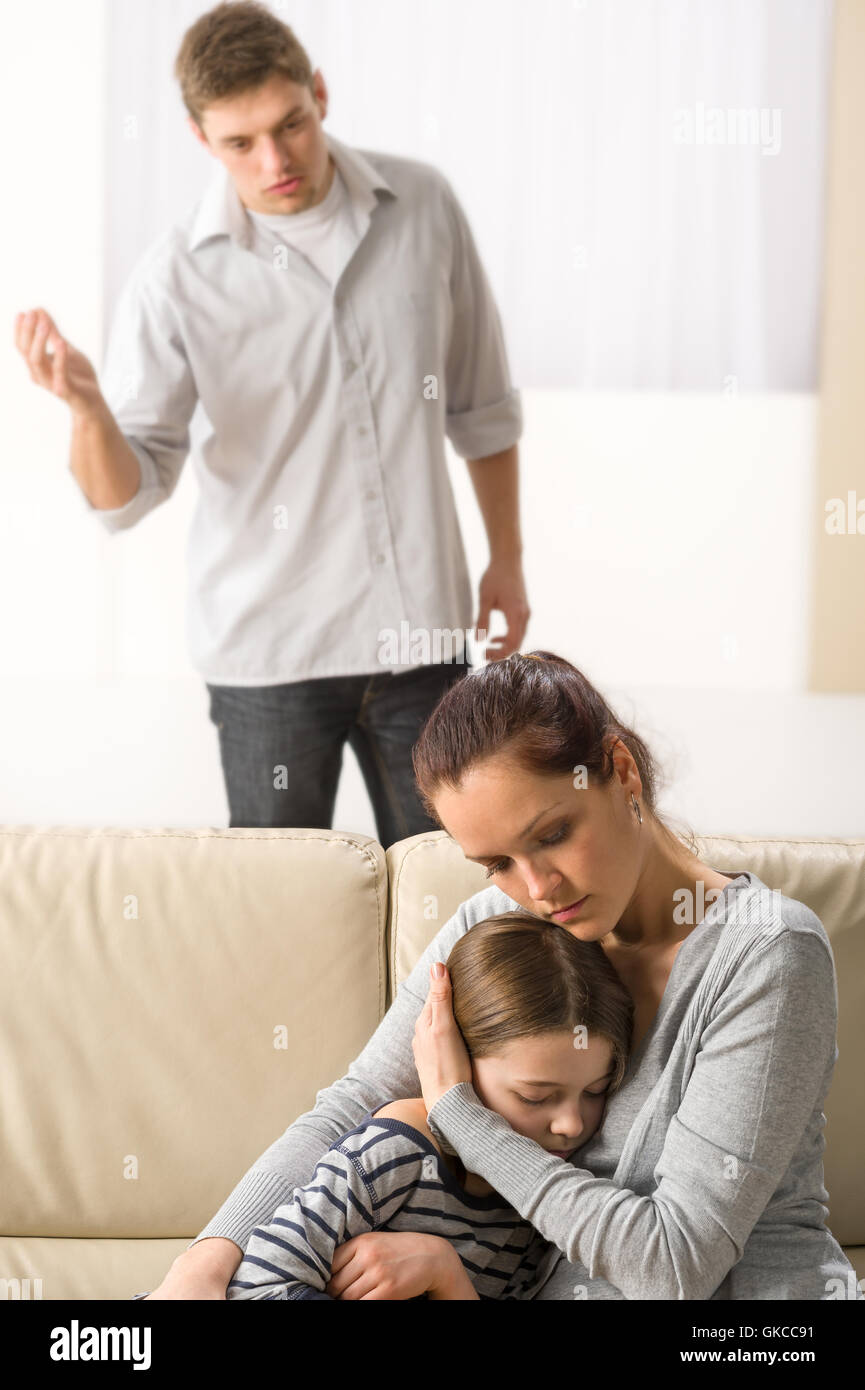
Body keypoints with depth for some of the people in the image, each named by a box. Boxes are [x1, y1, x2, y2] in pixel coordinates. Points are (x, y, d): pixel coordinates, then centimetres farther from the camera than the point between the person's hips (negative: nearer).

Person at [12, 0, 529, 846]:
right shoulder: (177, 279, -9)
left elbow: (481, 404, 12)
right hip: (268, 648, -2)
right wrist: (86, 409, -30)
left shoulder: (423, 207, -1)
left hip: (423, 628, 2)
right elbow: (125, 498, -10)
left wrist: (506, 557, 14)